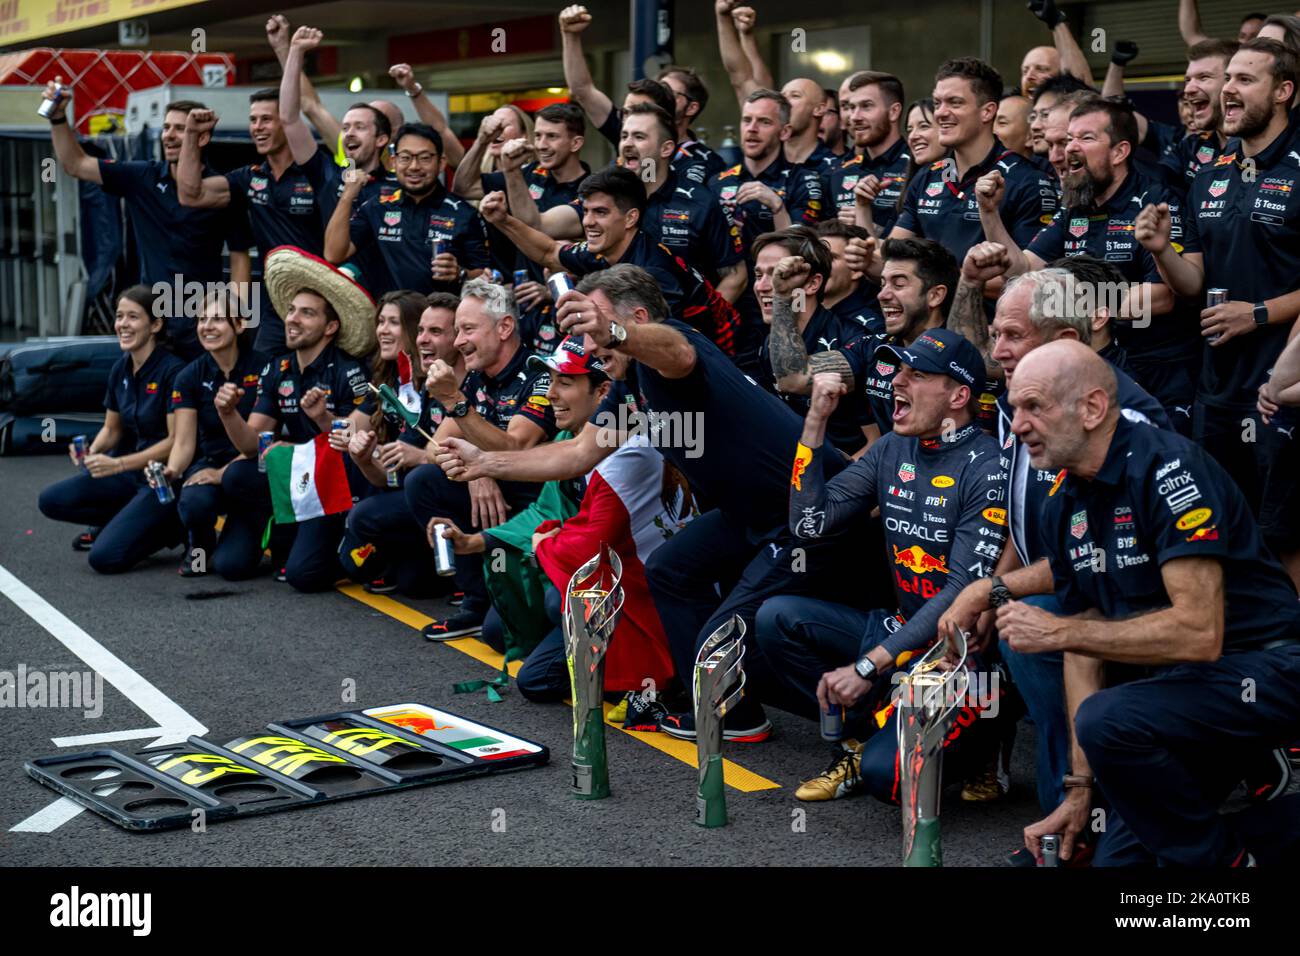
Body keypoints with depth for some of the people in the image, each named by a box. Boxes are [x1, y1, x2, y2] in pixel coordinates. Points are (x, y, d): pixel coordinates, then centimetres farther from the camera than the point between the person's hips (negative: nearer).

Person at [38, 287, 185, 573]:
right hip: (132, 473, 8)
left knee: (104, 558, -20)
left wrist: (118, 464, -24)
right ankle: (123, 524, 9)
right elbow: (112, 428, 15)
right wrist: (92, 451, -7)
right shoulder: (120, 370, 5)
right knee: (51, 501, -8)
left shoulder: (172, 371, -18)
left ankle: (172, 527, 3)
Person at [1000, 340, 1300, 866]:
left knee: (1108, 719, -32)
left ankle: (1220, 857, -9)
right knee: (1117, 856, 4)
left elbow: (1199, 634, -29)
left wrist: (1056, 632, -23)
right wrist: (1080, 789, 2)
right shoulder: (1064, 511, 5)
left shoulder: (1167, 468, -21)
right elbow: (1086, 649, 8)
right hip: (1173, 682, 8)